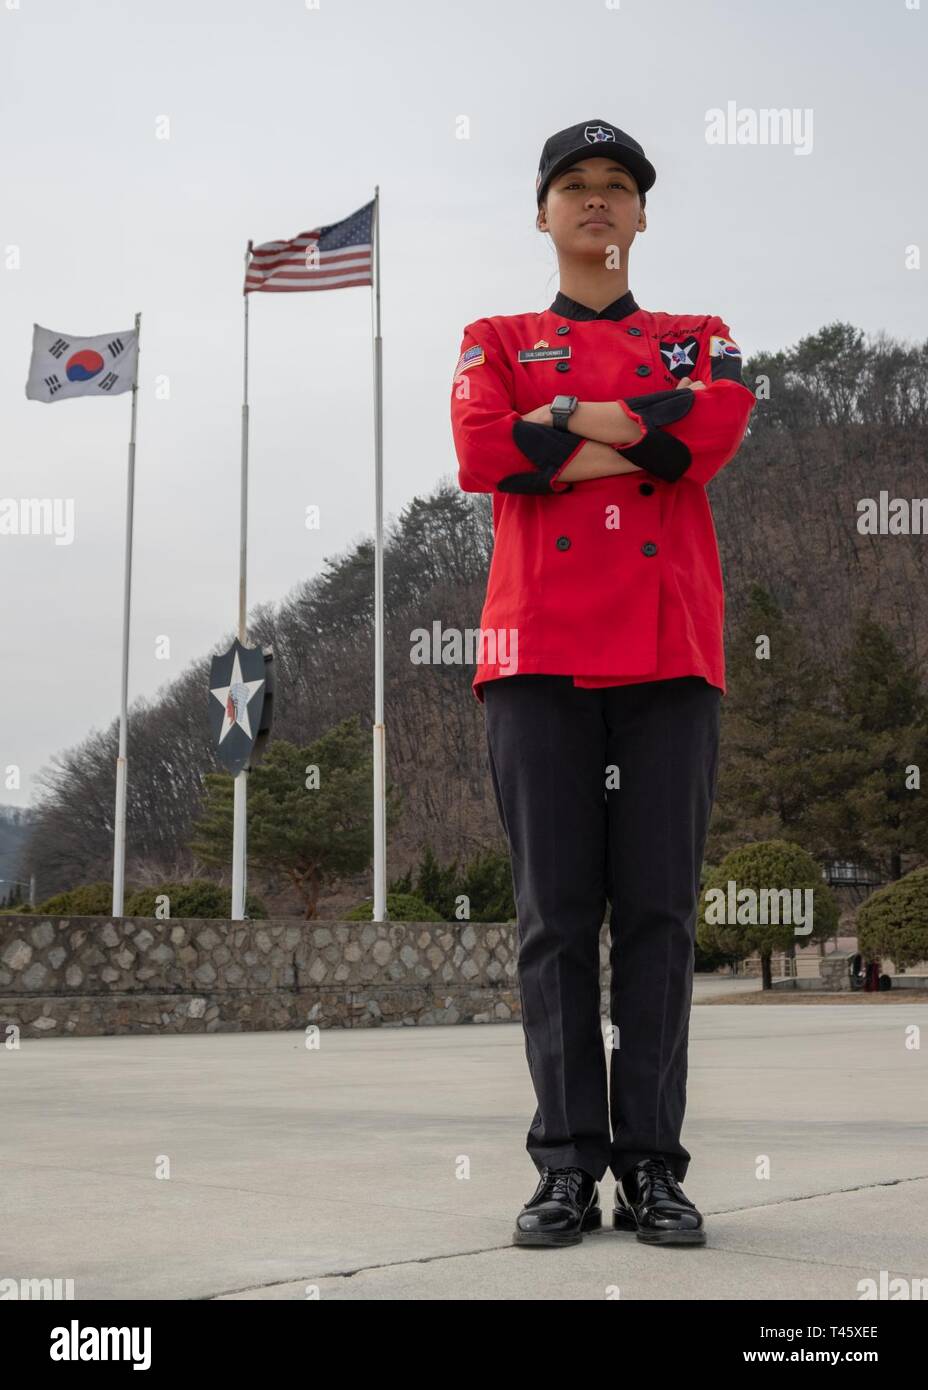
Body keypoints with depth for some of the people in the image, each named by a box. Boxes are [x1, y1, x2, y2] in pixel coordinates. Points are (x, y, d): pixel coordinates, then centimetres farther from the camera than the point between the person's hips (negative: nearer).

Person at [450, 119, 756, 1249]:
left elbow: (720, 427, -5)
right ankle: (568, 1168, 3)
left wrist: (563, 423, -3)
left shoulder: (700, 339, 20)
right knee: (555, 912, -3)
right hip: (540, 649, 0)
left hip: (669, 648, 1)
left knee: (659, 912, -1)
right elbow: (479, 453, -4)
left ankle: (653, 1167, 5)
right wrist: (639, 432, -2)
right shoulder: (495, 343, 18)